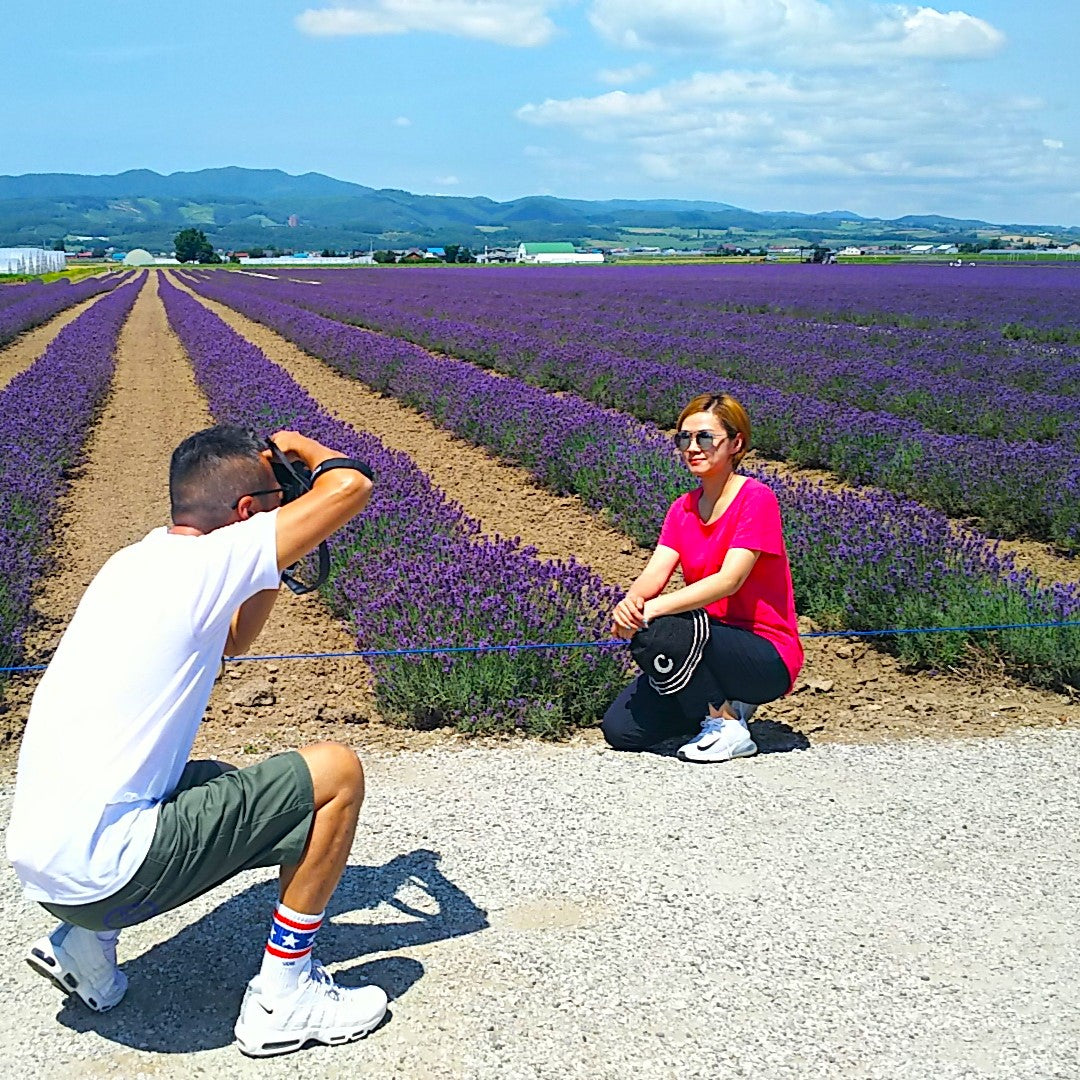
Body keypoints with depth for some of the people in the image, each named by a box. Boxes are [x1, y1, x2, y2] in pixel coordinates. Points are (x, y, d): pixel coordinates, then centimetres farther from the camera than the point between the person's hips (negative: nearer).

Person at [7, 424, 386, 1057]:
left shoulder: (140, 561, 13)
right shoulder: (207, 561, -13)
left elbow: (231, 641, 30)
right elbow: (351, 487, -15)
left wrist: (277, 565, 19)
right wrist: (298, 446, 5)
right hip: (99, 871, -9)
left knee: (223, 784, 34)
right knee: (338, 773, -3)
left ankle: (85, 941, 21)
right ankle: (282, 997, 6)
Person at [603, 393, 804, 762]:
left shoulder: (756, 498, -14)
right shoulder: (683, 509, 7)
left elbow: (729, 579, -26)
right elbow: (656, 571, -7)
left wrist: (654, 607, -36)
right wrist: (631, 600, -31)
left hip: (767, 658, -7)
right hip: (710, 647, 7)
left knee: (658, 631, -32)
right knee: (619, 731, -7)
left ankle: (728, 726, -10)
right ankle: (722, 702, 13)